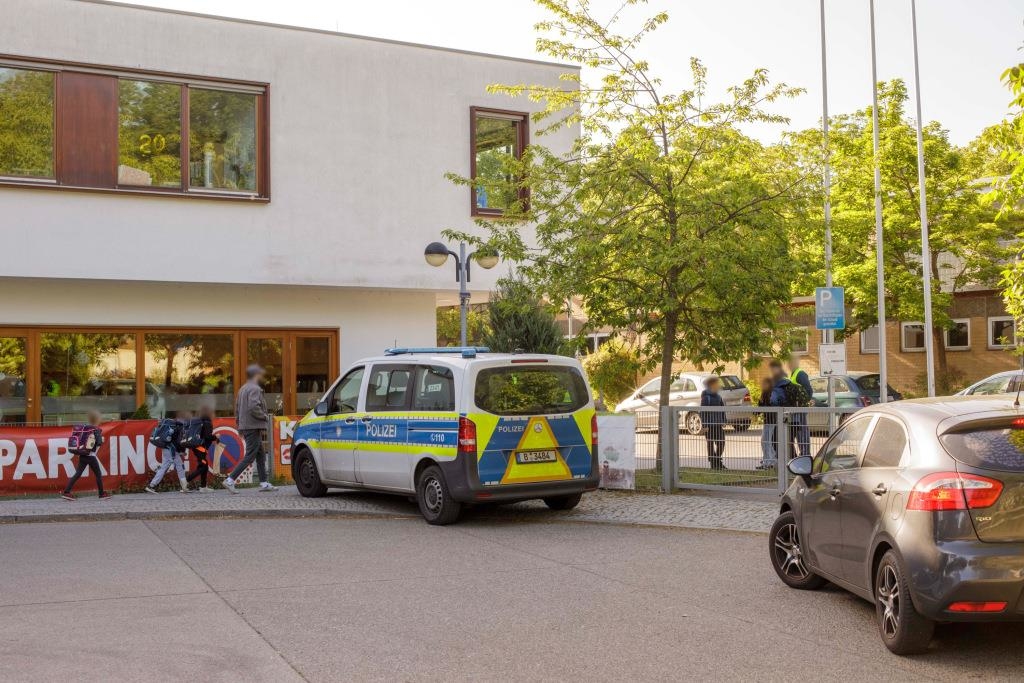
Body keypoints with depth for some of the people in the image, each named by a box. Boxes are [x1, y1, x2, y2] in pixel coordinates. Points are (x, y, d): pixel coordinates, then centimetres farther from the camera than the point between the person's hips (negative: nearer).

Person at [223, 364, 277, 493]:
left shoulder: (243, 389, 18)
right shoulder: (255, 389, -13)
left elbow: (237, 409, 20)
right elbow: (253, 407, -26)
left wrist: (240, 427, 22)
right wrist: (265, 416, -12)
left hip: (245, 426, 10)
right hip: (254, 427, -10)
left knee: (261, 455, 14)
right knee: (249, 456, -8)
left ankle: (264, 483, 15)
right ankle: (230, 480, -12)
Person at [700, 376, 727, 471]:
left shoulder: (718, 396, 11)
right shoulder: (706, 397, -11)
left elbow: (722, 410, 17)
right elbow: (703, 412, -14)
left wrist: (723, 422, 11)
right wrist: (705, 425, -17)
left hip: (718, 424, 7)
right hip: (710, 425, -7)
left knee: (721, 443, 7)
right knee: (711, 444, 2)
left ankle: (718, 462, 21)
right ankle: (713, 464, 9)